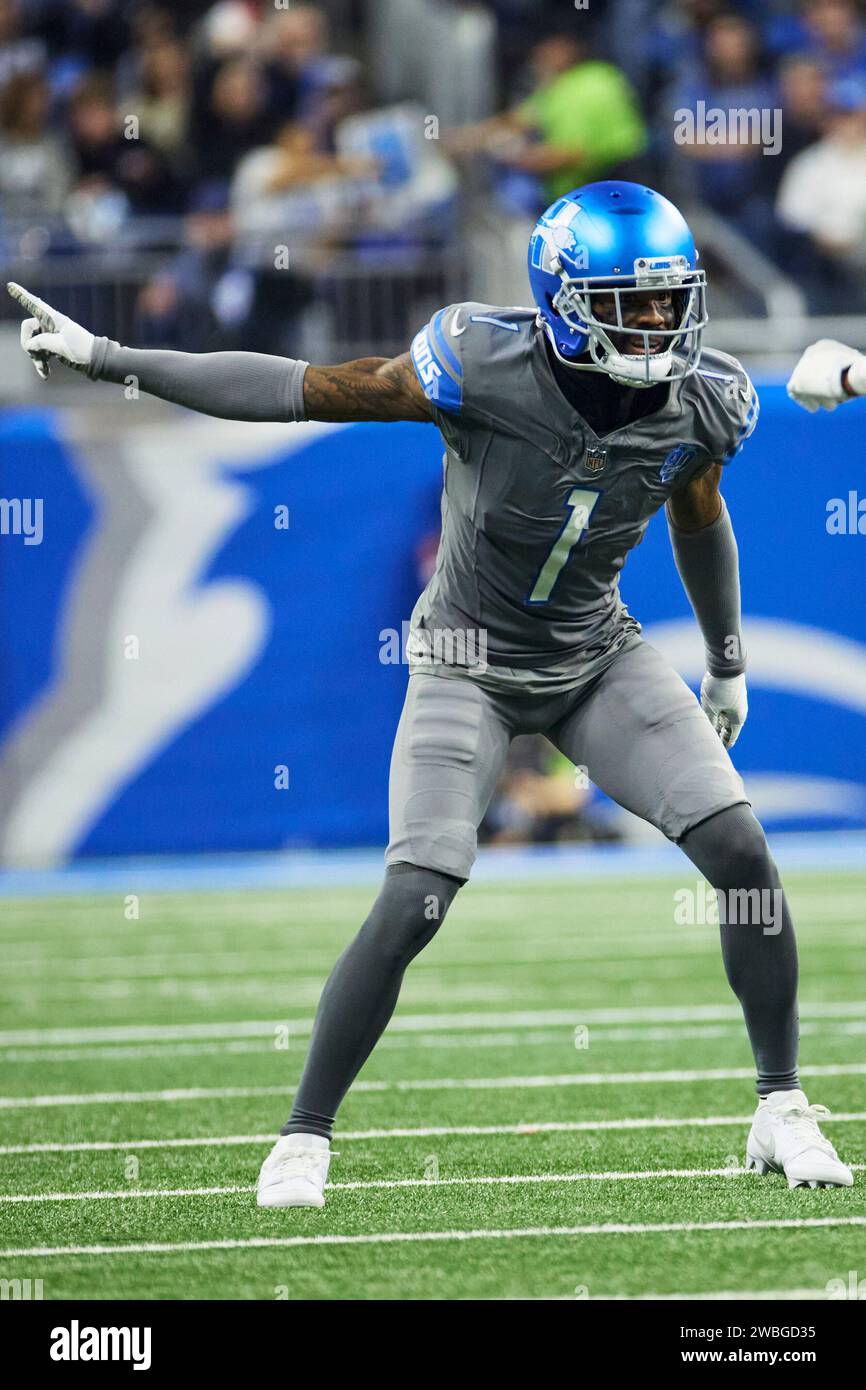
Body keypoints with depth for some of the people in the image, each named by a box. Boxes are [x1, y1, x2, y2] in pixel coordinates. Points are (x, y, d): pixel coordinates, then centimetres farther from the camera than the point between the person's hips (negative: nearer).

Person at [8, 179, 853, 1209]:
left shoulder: (701, 402, -13)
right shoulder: (487, 367, -26)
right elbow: (300, 390, -21)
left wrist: (729, 664, 23)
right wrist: (106, 359, -22)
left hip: (598, 657, 4)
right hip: (471, 665, -4)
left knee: (741, 850, -10)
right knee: (415, 902, -18)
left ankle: (781, 1113, 6)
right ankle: (304, 1138, -2)